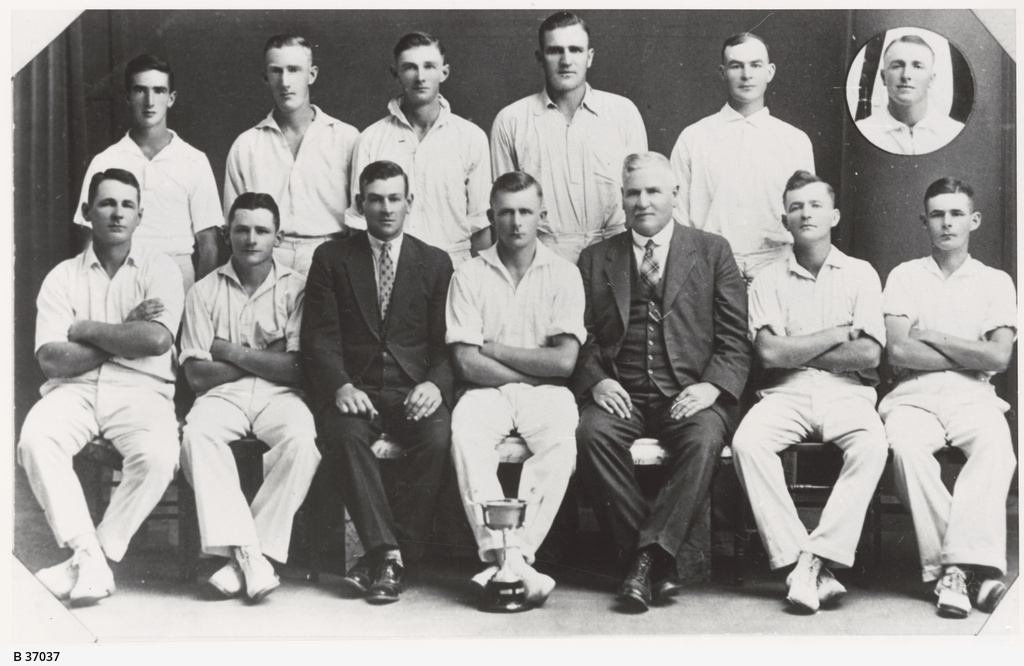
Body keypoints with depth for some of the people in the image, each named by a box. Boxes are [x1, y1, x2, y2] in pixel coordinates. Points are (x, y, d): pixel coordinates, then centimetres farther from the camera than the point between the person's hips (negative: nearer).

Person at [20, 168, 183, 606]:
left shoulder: (159, 269, 8)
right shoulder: (62, 277, 10)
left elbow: (156, 340, -10)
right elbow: (52, 360, -3)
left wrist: (85, 329, -4)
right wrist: (124, 336, -5)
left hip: (140, 390, -1)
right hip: (74, 390, 1)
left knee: (158, 456, -31)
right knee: (35, 441, -30)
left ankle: (94, 558, -15)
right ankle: (89, 558, -23)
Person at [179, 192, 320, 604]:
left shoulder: (295, 289, 7)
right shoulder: (205, 292, 9)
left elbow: (297, 369, -3)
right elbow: (197, 375, 0)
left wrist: (232, 352, -4)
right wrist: (265, 358, -3)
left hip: (278, 396, -1)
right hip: (223, 395, 1)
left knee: (303, 439, -33)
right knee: (196, 433, -33)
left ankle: (249, 553, -26)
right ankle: (247, 553, -33)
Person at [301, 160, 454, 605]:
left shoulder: (435, 263, 15)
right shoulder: (331, 259, 13)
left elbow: (445, 342, 7)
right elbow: (320, 337, 2)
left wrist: (434, 384, -14)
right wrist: (341, 386, -17)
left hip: (413, 388, 1)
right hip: (353, 387, 0)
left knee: (436, 437, -31)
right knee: (342, 435, -33)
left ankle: (379, 561, -24)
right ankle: (387, 554, -32)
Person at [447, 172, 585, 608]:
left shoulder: (563, 274, 7)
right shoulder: (469, 276, 7)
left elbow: (564, 362, -4)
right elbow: (467, 365, -3)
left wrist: (492, 349, -3)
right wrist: (532, 371, -6)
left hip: (545, 393, 0)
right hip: (488, 392, 0)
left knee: (561, 441, -33)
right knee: (465, 431, -33)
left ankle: (512, 557, -32)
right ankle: (506, 558, -38)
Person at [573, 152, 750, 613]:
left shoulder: (712, 252, 14)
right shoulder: (595, 260, 18)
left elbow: (734, 339, 7)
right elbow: (584, 338, 12)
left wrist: (713, 386, -10)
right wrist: (596, 381, -8)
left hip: (689, 394, -1)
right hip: (621, 396, 1)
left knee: (704, 439, -33)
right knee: (592, 434, -31)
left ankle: (649, 554, -29)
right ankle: (658, 560, -24)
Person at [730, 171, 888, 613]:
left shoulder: (860, 274, 12)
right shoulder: (768, 281, 13)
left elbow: (868, 355, -1)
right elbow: (770, 353, -2)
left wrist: (796, 351, -1)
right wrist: (838, 334, -1)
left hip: (846, 392, 0)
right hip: (787, 393, 1)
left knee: (871, 444, -33)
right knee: (748, 442, -31)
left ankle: (813, 560, -30)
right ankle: (803, 566, -29)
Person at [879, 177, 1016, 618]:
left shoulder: (996, 283, 13)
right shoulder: (905, 276, 13)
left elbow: (998, 358, -1)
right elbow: (899, 352, -1)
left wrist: (932, 337, -2)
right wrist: (968, 355, -1)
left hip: (973, 397, 0)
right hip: (915, 395, 0)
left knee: (997, 446, -34)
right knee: (905, 446, -35)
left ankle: (955, 568, -39)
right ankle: (974, 567, -32)